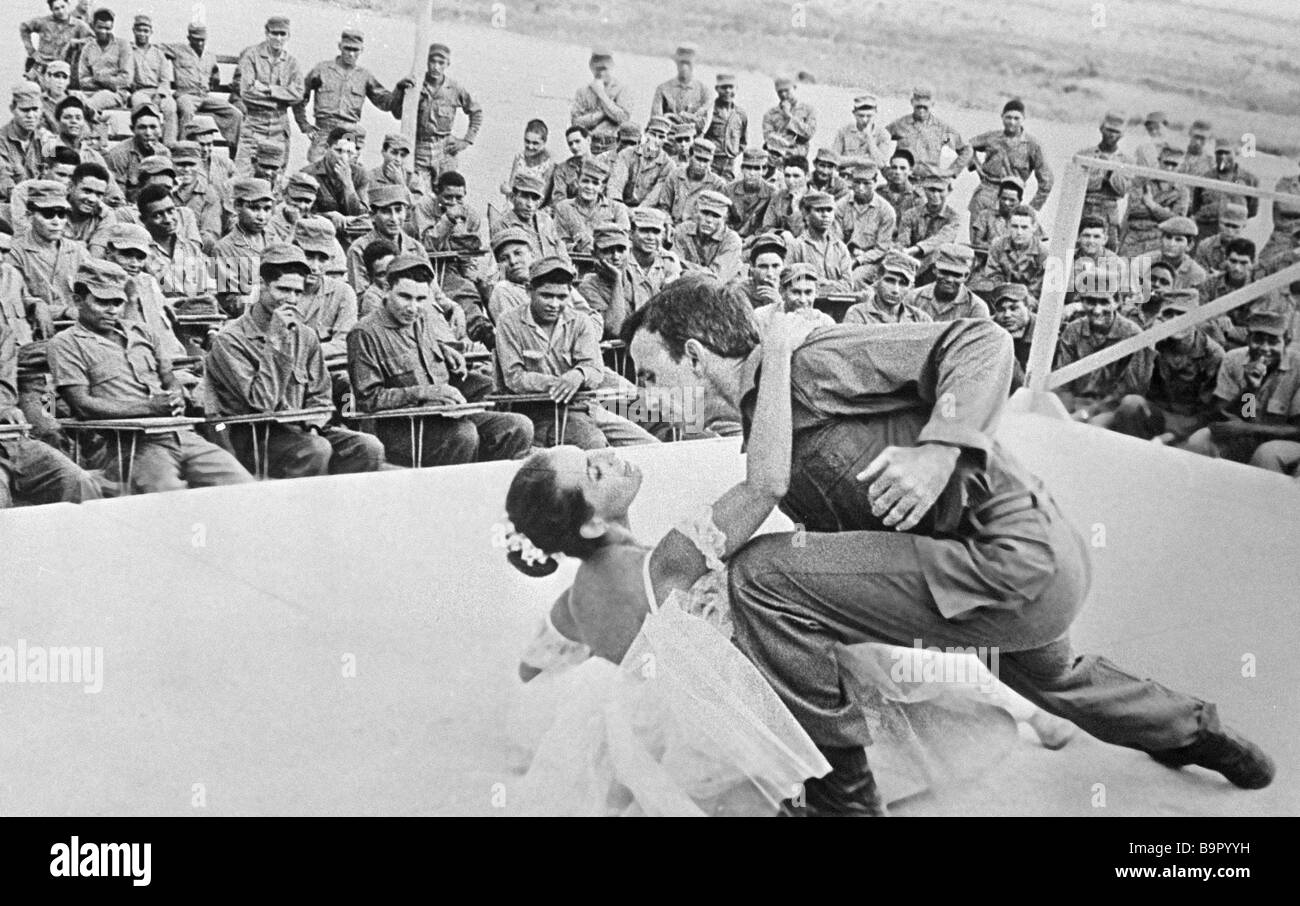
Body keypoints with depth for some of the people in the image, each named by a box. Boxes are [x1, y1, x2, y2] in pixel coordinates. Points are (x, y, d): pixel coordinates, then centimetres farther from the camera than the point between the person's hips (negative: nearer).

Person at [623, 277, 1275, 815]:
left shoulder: (810, 363, -13)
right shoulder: (763, 437, 14)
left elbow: (982, 342, -18)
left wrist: (938, 451, -31)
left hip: (1019, 563, -10)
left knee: (761, 576, -17)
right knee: (1044, 673, 40)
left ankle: (842, 798, -3)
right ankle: (1194, 732, 67)